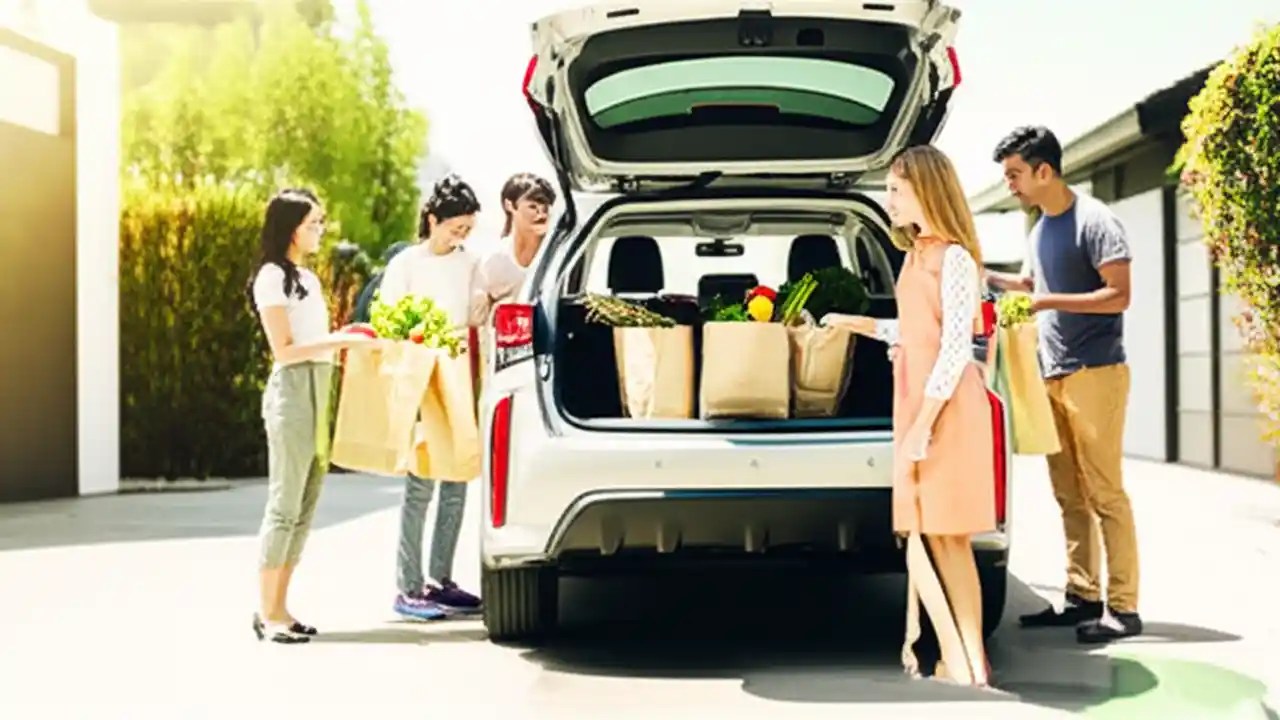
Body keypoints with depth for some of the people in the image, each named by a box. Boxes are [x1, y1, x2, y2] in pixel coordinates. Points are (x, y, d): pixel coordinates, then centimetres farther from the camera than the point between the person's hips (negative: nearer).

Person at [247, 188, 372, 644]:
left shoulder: (308, 278, 19)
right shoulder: (272, 277, -5)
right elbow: (283, 350, -11)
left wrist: (350, 343, 6)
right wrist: (338, 340, -16)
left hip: (319, 391, 8)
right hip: (291, 391, -8)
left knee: (306, 505, 6)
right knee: (285, 505, -7)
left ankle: (279, 609, 11)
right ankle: (267, 613, -3)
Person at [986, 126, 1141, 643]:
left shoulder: (1093, 220, -10)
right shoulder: (1040, 228, 15)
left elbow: (1119, 295, -15)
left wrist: (1049, 302, -20)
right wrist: (989, 278, 17)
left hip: (1094, 372, -8)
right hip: (1053, 376, 8)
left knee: (1104, 493, -8)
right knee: (1070, 496, 8)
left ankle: (1123, 608, -6)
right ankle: (1083, 597, 14)